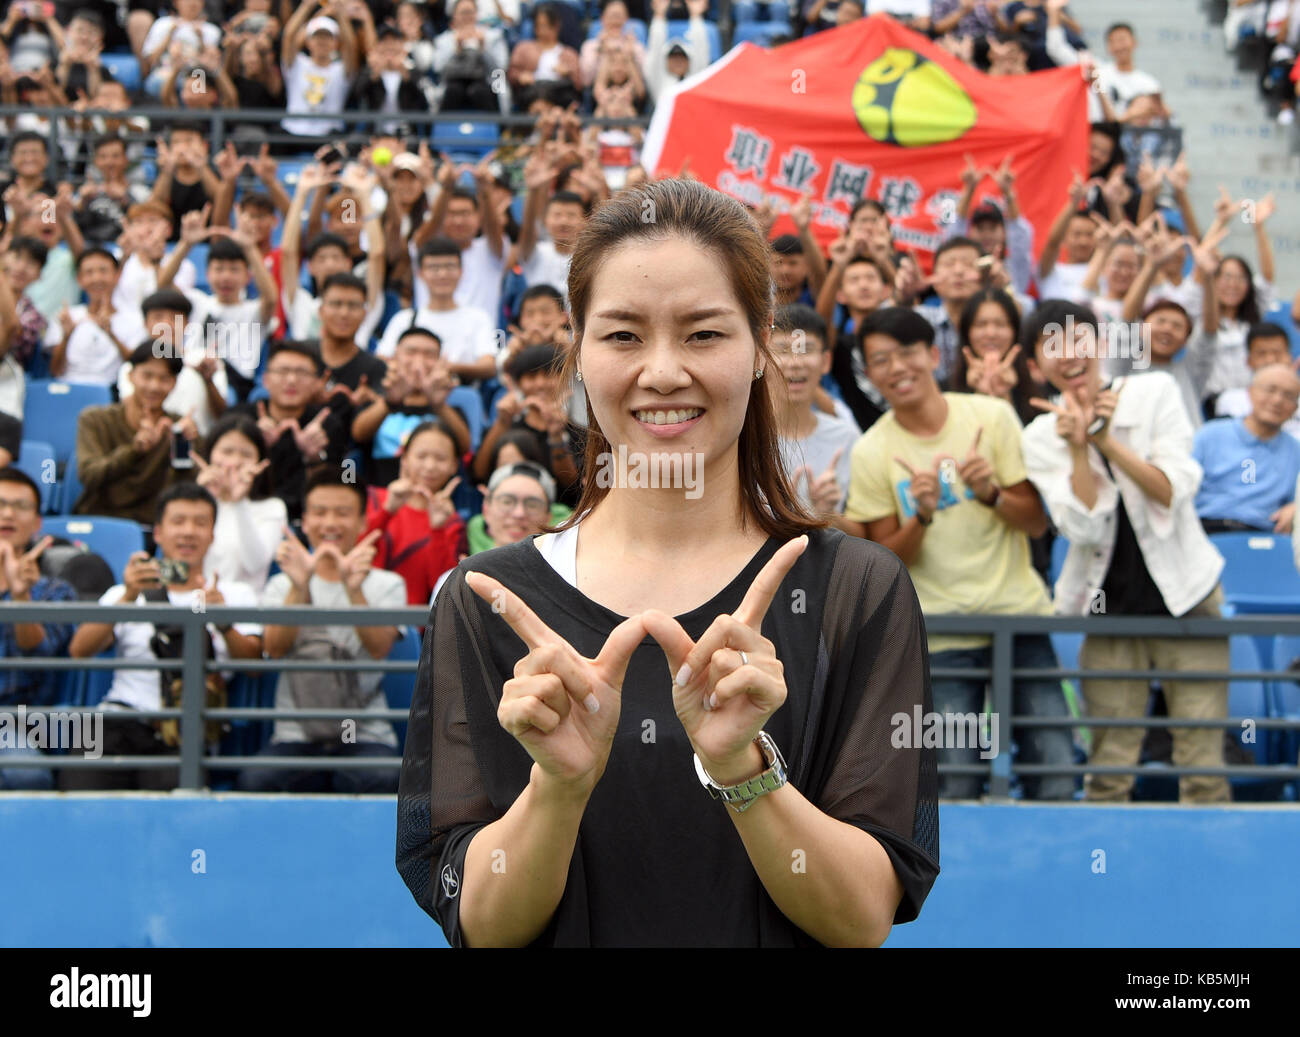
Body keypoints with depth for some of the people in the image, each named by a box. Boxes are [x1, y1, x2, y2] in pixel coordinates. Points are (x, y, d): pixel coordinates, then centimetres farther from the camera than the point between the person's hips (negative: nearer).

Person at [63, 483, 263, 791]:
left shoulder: (236, 595, 23)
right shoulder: (124, 593, 24)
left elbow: (254, 662, 4)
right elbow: (79, 651, 5)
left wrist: (224, 624, -17)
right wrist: (128, 598, -9)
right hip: (124, 719, 1)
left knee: (169, 782, -35)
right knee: (80, 784, -30)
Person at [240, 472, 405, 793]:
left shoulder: (387, 584, 11)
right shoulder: (282, 585, 13)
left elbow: (379, 648, -10)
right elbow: (276, 649, -8)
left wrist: (354, 589, -26)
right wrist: (299, 588, -24)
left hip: (366, 734, -1)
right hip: (296, 736, 1)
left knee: (381, 779, -35)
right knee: (255, 780, -31)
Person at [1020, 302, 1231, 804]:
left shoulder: (1155, 392, 0)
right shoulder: (1042, 437, 1)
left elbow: (1177, 491, -10)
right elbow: (1084, 528, -11)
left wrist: (1108, 441, -18)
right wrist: (1078, 448, -20)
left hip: (1186, 597, -1)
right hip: (1109, 609, 1)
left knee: (1203, 767, -5)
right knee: (1108, 772, -1)